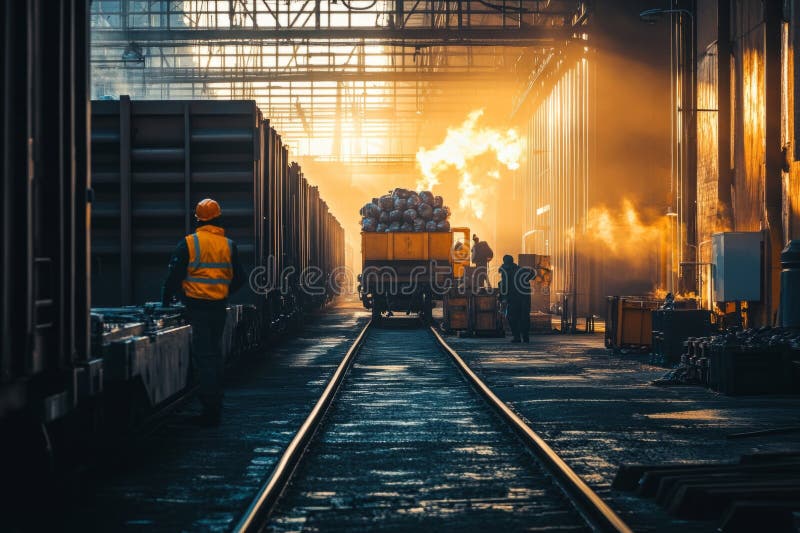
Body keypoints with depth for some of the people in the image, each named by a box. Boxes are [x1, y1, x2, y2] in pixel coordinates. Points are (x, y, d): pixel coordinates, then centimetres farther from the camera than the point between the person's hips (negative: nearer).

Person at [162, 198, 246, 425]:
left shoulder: (188, 244, -7)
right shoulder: (228, 245, 4)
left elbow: (174, 276, -8)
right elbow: (239, 278, 8)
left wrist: (166, 300, 7)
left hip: (197, 306, -4)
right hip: (220, 308, 4)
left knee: (203, 356, -3)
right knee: (215, 353, 16)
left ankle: (210, 409, -7)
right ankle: (216, 405, 22)